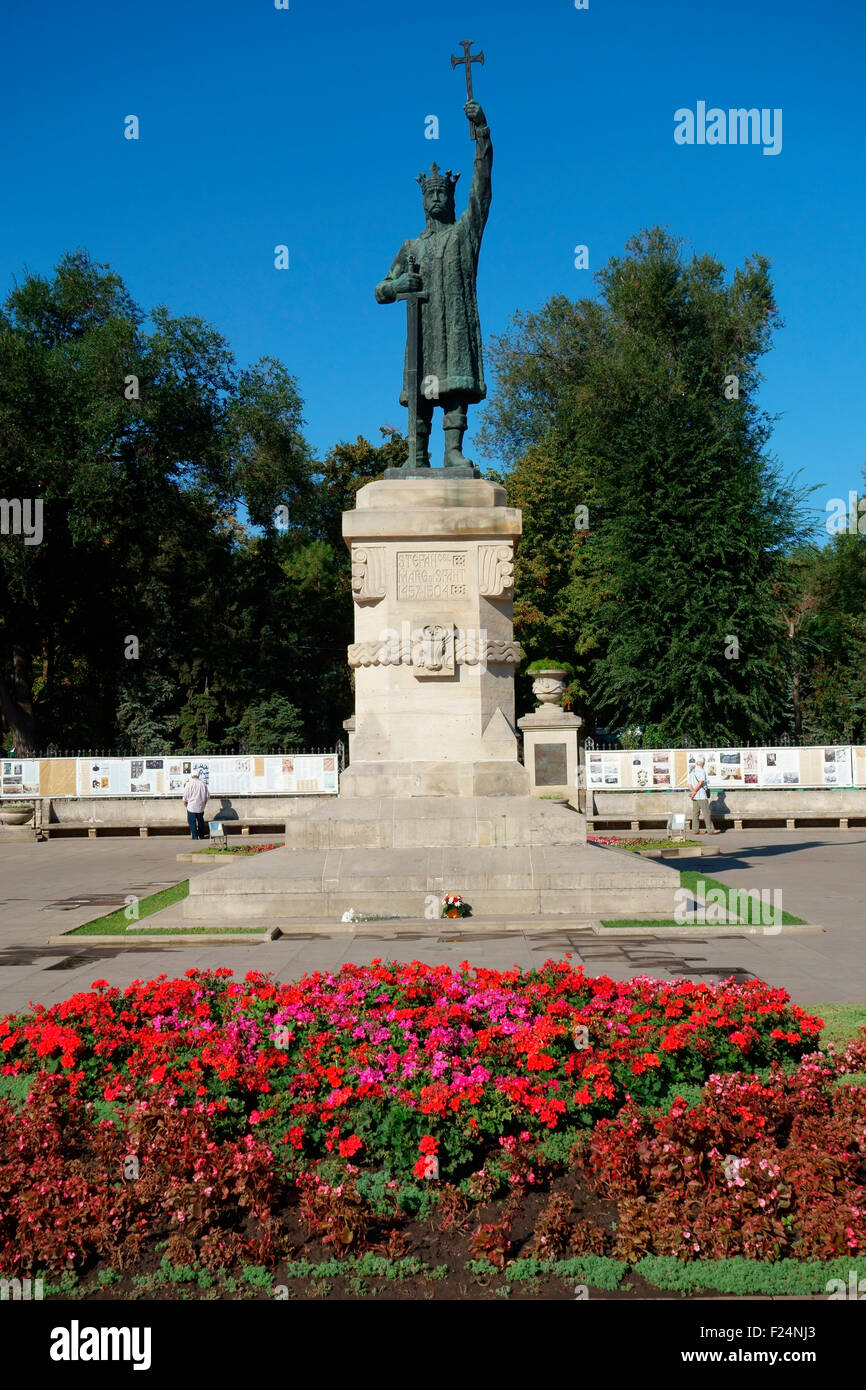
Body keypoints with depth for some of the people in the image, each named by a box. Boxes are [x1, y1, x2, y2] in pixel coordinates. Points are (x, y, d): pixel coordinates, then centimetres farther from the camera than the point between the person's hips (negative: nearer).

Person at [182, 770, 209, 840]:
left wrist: (185, 804, 13)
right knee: (200, 821, 16)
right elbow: (206, 797, 8)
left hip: (191, 807, -4)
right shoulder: (203, 784, 2)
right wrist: (204, 804, 21)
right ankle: (202, 836, 23)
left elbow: (185, 797, -4)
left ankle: (195, 837, -3)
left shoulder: (189, 784, -8)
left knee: (192, 822, 2)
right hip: (200, 807, 4)